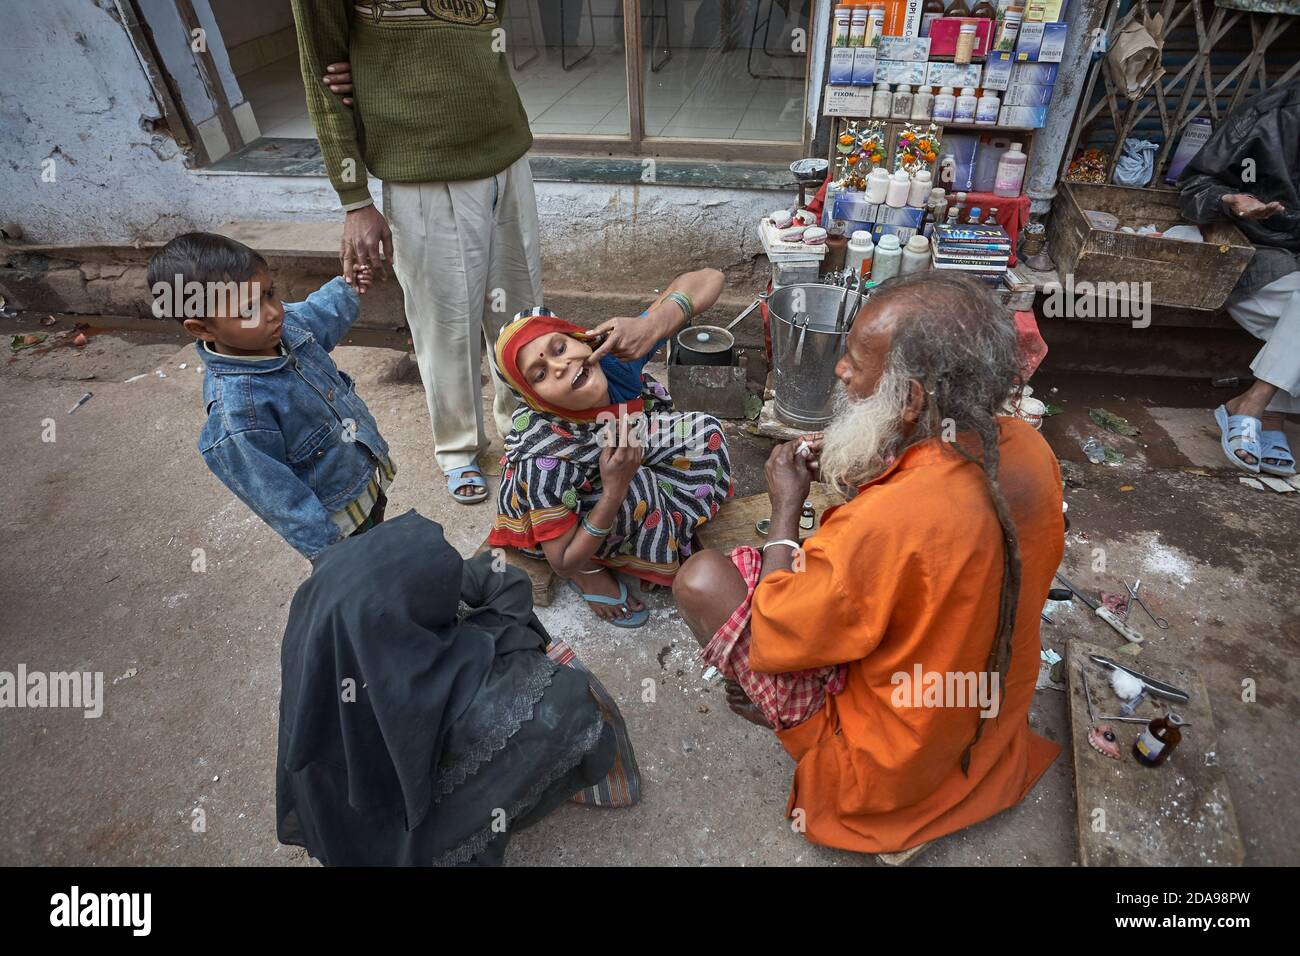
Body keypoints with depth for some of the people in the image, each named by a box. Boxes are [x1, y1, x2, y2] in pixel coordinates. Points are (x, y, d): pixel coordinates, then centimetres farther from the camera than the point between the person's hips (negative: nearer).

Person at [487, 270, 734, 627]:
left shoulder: (613, 356, -32)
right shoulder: (543, 460, -40)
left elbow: (708, 278, -29)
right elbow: (563, 564, -29)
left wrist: (650, 326, -50)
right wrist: (615, 488, -42)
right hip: (554, 518, -4)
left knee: (704, 432, -11)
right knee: (635, 488, -33)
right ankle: (591, 570, -4)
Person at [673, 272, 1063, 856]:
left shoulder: (883, 526, -39)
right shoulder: (1028, 449, -15)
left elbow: (772, 640, -22)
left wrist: (786, 507, -12)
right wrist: (863, 474, -1)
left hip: (887, 774, -7)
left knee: (702, 578, -7)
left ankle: (747, 697, 25)